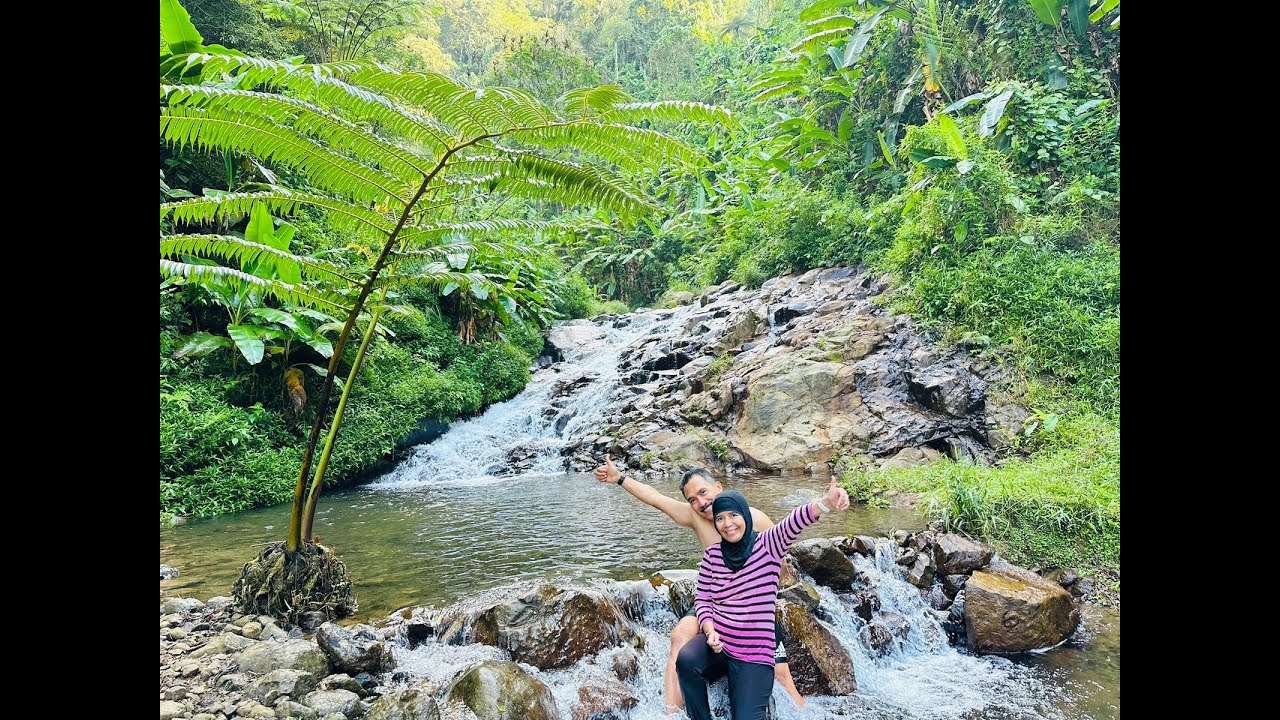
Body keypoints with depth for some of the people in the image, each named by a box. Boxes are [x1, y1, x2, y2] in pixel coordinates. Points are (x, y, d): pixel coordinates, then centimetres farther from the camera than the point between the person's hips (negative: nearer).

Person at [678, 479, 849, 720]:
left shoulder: (768, 544, -6)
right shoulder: (712, 554, 4)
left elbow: (794, 522, -26)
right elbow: (702, 598, 7)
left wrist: (826, 503, -45)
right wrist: (709, 630, -14)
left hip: (754, 653, -2)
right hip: (716, 642, 2)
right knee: (686, 660, -28)